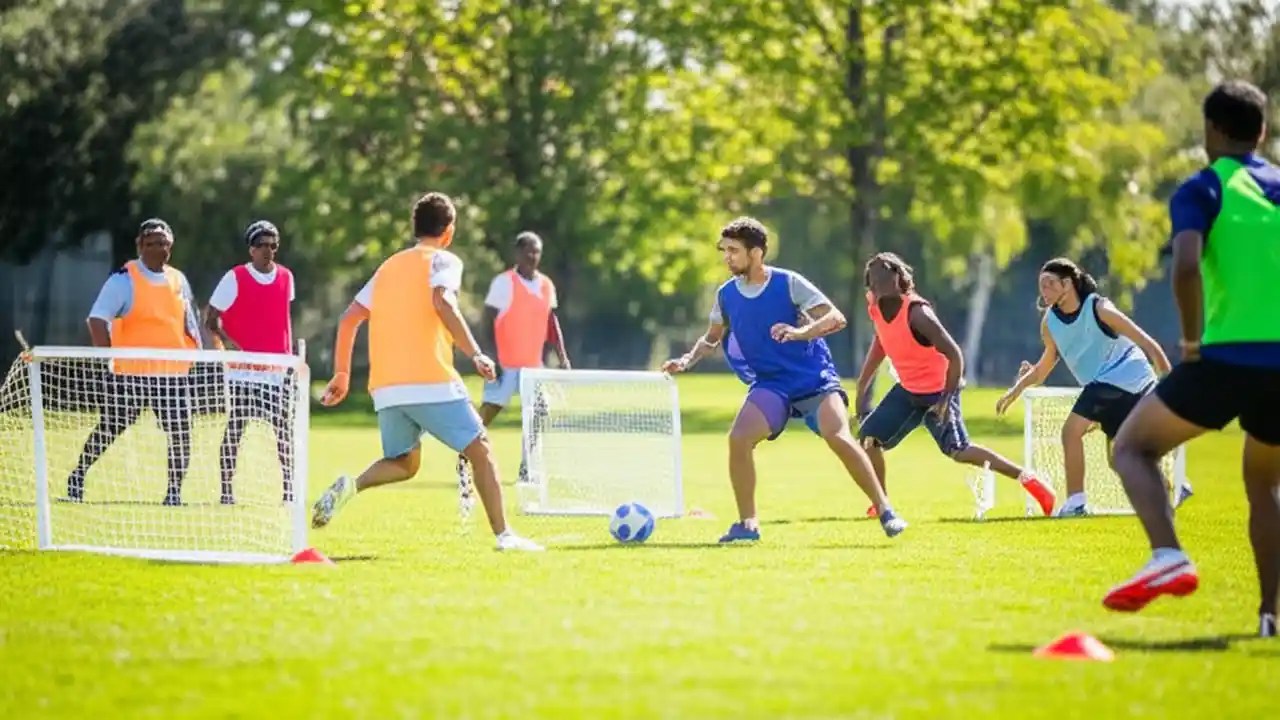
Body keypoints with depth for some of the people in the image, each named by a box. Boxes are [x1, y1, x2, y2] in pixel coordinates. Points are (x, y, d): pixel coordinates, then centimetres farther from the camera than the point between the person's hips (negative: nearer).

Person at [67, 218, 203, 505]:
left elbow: (188, 320, 25)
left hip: (173, 373, 5)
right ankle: (78, 476, 20)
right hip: (130, 372, -5)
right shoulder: (124, 279, -7)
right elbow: (97, 318, -13)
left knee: (180, 433, -2)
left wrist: (196, 348, 11)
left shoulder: (178, 280, 13)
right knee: (109, 430, 3)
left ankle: (174, 490, 9)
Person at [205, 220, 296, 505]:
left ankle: (289, 491, 5)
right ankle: (226, 491, 5)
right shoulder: (235, 278, -6)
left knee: (285, 432, 1)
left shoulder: (286, 277, 9)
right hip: (242, 371, -4)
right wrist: (226, 340, -21)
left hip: (277, 371, 4)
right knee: (234, 431, -1)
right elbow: (211, 318, -4)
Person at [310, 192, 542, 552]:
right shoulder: (443, 261, 3)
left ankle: (350, 487, -7)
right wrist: (476, 354, -18)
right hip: (431, 383, -6)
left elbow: (349, 318, 18)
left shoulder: (388, 266, 22)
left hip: (385, 388, 6)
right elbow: (443, 303, -18)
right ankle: (504, 535, -3)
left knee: (404, 464, 21)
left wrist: (342, 374, 20)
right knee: (480, 451, 5)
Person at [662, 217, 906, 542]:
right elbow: (712, 338, 21)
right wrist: (688, 360, 3)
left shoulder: (789, 283, -11)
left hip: (814, 378, -4)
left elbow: (836, 319, -16)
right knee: (738, 438, -19)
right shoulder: (726, 295, 3)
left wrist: (800, 332, -33)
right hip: (770, 384, 4)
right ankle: (748, 524, -5)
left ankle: (885, 511, -13)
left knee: (837, 437, -24)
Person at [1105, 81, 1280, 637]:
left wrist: (1191, 338, -6)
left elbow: (1186, 266, -18)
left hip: (1228, 356, -5)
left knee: (1132, 447, 9)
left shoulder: (1202, 189, 0)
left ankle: (1168, 557, -15)